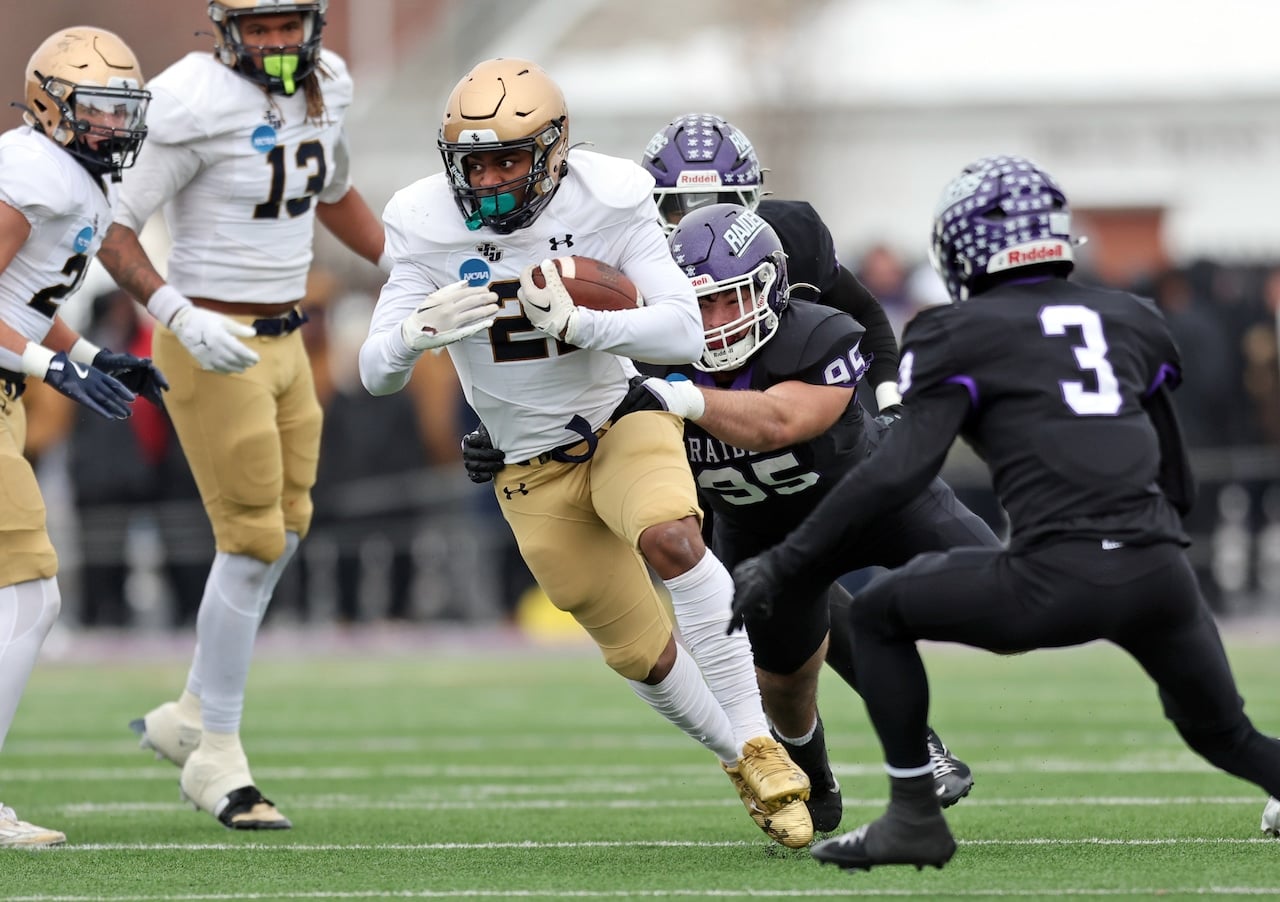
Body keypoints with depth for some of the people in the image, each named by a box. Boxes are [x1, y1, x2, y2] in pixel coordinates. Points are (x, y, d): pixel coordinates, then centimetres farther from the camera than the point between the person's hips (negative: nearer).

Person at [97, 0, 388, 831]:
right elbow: (115, 229, -17)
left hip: (285, 341, 8)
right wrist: (182, 317, -29)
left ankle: (192, 717, 27)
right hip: (216, 347, -8)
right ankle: (218, 759, 5)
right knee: (253, 542, -6)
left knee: (285, 532, 13)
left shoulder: (325, 88, 3)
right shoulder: (200, 105, -20)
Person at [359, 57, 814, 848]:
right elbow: (377, 373, -14)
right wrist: (418, 333, -38)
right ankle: (743, 768, 31)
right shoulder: (431, 226, -14)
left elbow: (686, 335, -25)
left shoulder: (607, 202, -18)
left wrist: (573, 324, -41)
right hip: (535, 475, 2)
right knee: (642, 653, 5)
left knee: (670, 539, -33)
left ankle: (758, 745, -25)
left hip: (626, 423, -2)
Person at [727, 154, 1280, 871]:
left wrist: (786, 563, 0)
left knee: (880, 617, 17)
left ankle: (916, 818, 13)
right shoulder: (1129, 321, 22)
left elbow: (901, 470, -5)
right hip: (1162, 571, 5)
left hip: (1059, 580, -5)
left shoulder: (965, 335, 6)